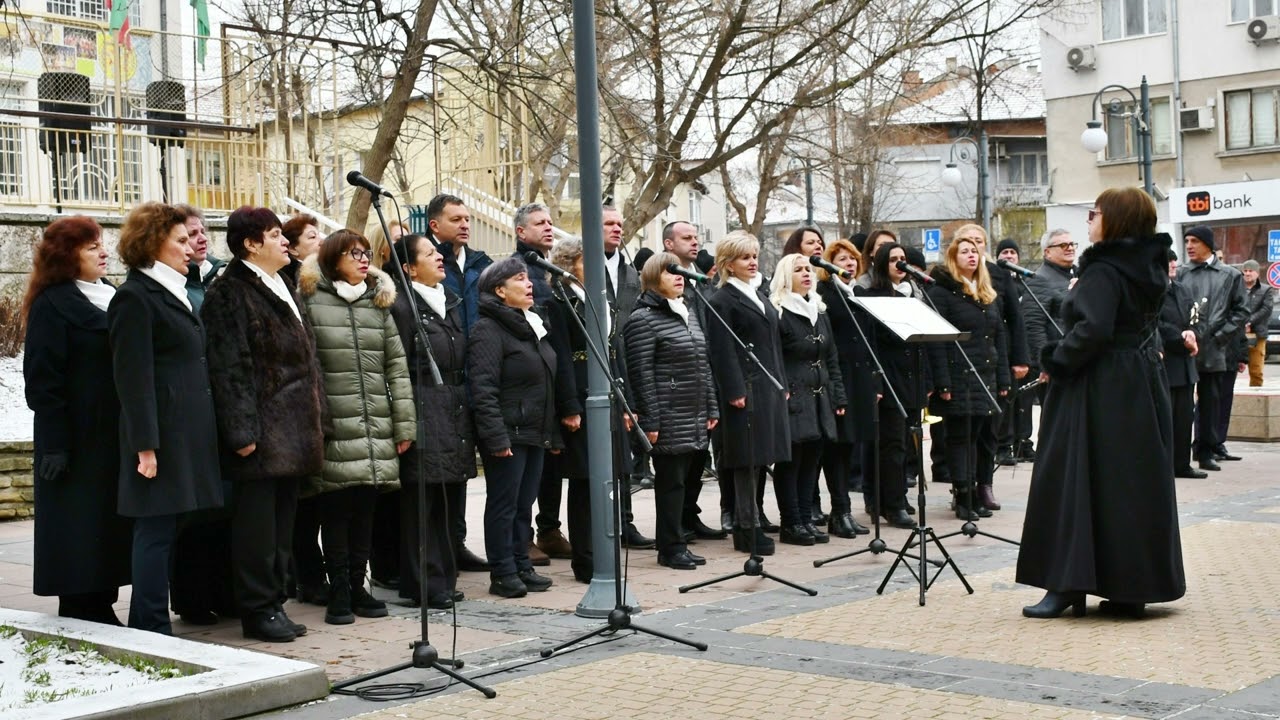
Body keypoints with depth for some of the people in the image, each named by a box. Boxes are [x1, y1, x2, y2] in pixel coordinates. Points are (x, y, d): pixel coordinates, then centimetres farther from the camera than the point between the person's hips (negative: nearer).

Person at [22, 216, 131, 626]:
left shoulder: (107, 297, 15)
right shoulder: (52, 304, -8)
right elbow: (43, 379, -13)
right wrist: (54, 444, -19)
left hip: (112, 434, 7)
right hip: (77, 438, -7)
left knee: (108, 523, 9)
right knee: (78, 527, -2)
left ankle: (101, 608, 16)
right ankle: (79, 610, 6)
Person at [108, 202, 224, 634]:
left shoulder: (173, 293, 20)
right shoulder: (135, 297, -8)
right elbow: (133, 377, -14)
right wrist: (145, 445, -19)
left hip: (186, 433, 9)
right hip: (162, 435, -9)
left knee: (160, 530, 10)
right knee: (156, 529, -5)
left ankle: (146, 627, 16)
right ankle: (154, 631, -1)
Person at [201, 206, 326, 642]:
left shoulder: (283, 289, 20)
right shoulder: (230, 294, -9)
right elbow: (230, 368, -16)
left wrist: (314, 420, 17)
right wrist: (241, 430, -21)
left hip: (292, 430, 9)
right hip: (262, 428, -9)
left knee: (282, 521, 12)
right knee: (257, 521, -3)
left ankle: (273, 601, 20)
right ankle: (258, 610, 5)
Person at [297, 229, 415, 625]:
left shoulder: (379, 303, 14)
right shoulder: (311, 303, -1)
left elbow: (396, 366, 11)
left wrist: (404, 424, 6)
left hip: (376, 429, 4)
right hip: (334, 429, -4)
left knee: (364, 511, 9)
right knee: (336, 511, 0)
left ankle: (357, 587, 19)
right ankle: (339, 593, 9)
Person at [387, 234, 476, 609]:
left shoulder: (451, 301, 17)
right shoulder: (402, 306, -8)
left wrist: (467, 413, 16)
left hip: (455, 414, 8)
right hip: (425, 418, -8)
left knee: (450, 502, 10)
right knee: (422, 504, -3)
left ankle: (444, 579, 18)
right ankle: (424, 585, 2)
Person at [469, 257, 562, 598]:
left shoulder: (534, 326, 18)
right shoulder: (488, 330, -10)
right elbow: (483, 389, -18)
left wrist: (553, 434, 20)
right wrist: (496, 437, -23)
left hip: (535, 433, 8)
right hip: (508, 435, -8)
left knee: (525, 504, 12)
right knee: (504, 504, -2)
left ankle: (521, 565, 20)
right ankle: (502, 573, 4)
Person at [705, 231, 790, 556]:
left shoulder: (759, 296, 19)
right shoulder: (722, 301, -8)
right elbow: (722, 351, -13)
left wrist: (782, 384, 16)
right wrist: (735, 391, -18)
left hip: (769, 389, 8)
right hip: (746, 391, -8)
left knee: (760, 457, 10)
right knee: (748, 459, -4)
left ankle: (747, 524, 18)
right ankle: (748, 528, 2)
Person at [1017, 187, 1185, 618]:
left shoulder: (1103, 271, -16)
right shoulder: (1148, 269, 11)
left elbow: (1093, 329, -27)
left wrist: (1056, 363, -16)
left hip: (1099, 390, -9)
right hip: (1140, 387, 9)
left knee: (1073, 478, -3)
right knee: (1136, 481, 10)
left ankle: (1067, 583, -4)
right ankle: (1132, 587, 16)